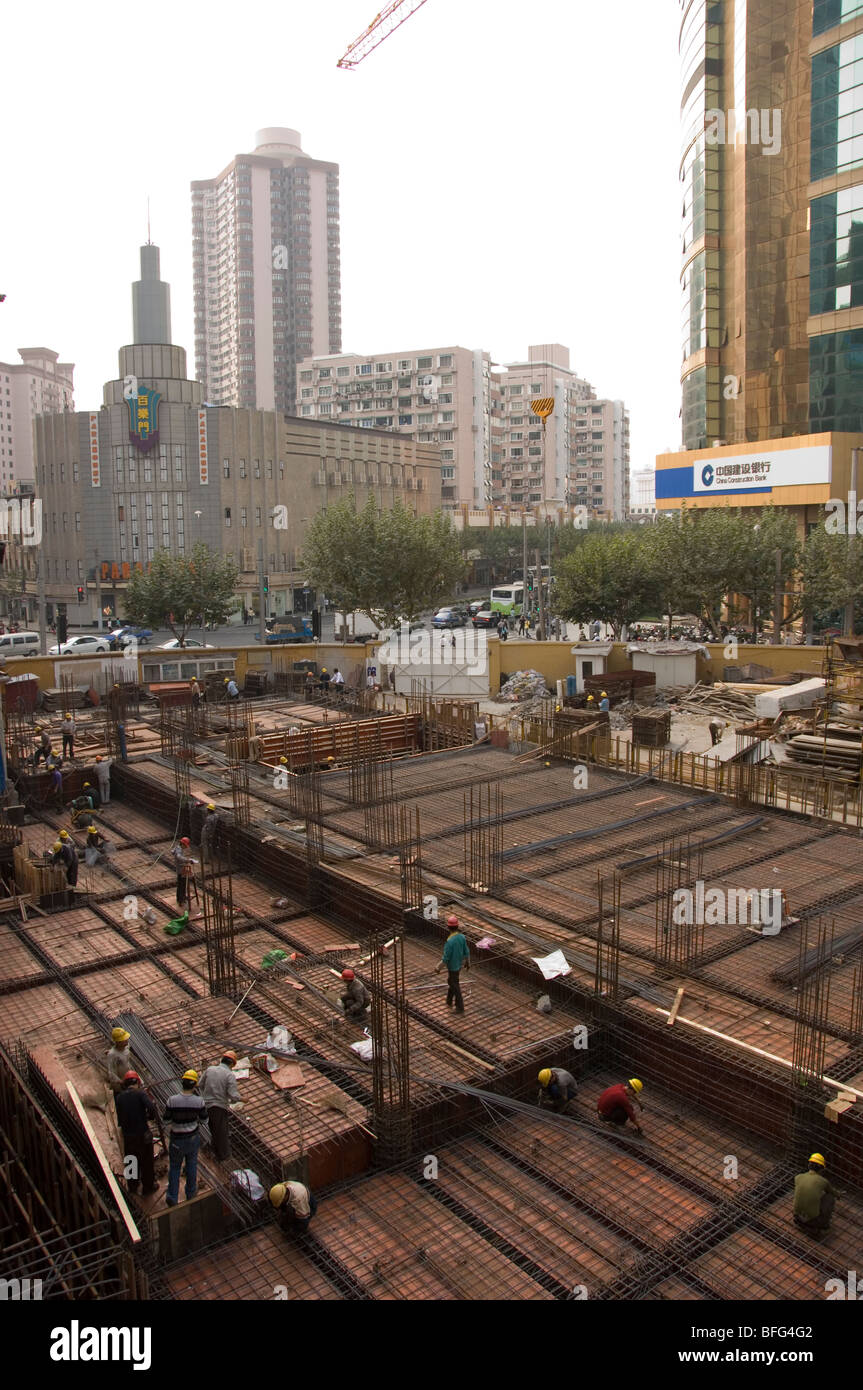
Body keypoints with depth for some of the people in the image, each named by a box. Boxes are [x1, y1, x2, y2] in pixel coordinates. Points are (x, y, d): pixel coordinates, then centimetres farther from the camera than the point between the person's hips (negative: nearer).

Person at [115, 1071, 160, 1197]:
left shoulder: (119, 1097, -1)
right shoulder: (140, 1094, -15)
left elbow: (119, 1118, 6)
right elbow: (151, 1108, -26)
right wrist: (150, 1117, -9)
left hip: (127, 1135, 4)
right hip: (143, 1133, -4)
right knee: (146, 1161, 14)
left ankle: (132, 1185, 40)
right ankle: (148, 1188, 27)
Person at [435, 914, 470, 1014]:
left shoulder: (449, 941, -31)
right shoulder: (462, 937, -11)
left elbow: (445, 958, -25)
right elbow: (466, 952, 1)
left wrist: (438, 968, -12)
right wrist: (468, 963, 17)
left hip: (452, 967, -7)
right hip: (459, 964, 7)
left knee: (455, 987, 9)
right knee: (452, 982, 26)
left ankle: (460, 1008, 20)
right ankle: (449, 1002, 41)